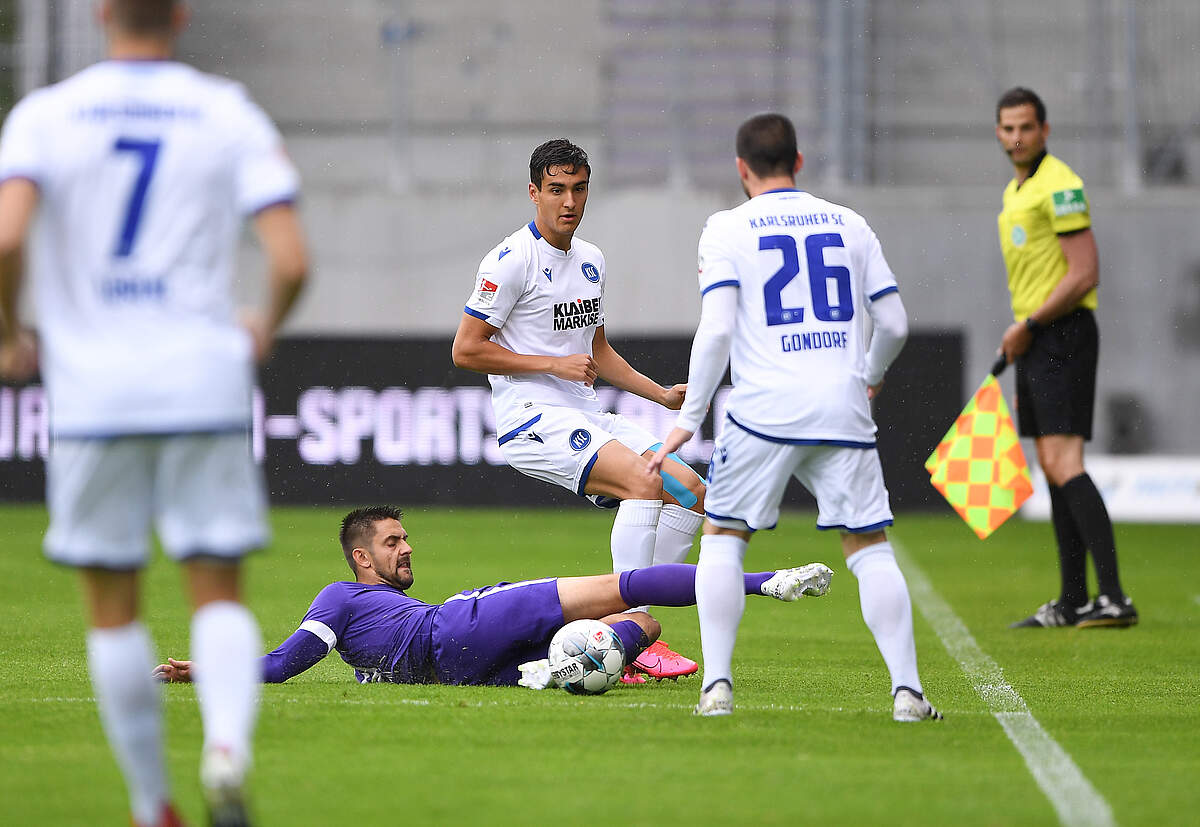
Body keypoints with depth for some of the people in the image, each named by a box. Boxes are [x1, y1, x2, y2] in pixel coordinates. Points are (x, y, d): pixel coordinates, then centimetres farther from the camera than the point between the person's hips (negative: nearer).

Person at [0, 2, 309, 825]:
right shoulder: (230, 114, 1)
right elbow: (292, 260, -6)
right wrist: (265, 328, 15)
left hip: (92, 393, 0)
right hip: (205, 386, 0)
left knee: (113, 608, 12)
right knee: (220, 594, 4)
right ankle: (228, 744, -24)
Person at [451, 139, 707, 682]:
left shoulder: (591, 261, 16)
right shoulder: (511, 261, -10)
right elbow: (465, 350, -12)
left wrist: (662, 395, 17)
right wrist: (555, 364, -14)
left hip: (586, 415, 9)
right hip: (531, 419, -9)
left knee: (690, 493, -2)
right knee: (644, 482, -28)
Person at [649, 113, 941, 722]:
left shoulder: (727, 230, 3)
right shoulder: (849, 225, 13)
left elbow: (716, 330, -7)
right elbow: (894, 324, 13)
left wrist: (688, 418, -1)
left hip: (764, 410, -2)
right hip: (843, 409, 2)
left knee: (722, 537, 13)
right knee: (869, 546, 8)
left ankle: (717, 684, 1)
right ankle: (907, 689, -5)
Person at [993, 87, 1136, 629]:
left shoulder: (1058, 186, -13)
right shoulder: (1014, 192, 17)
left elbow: (1084, 274, -19)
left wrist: (1027, 326, -14)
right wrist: (1016, 343, 20)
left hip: (1062, 335, -10)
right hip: (1033, 341, 10)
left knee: (1063, 465, -17)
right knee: (1052, 469, 9)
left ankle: (1114, 598, -21)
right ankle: (1072, 603, 12)